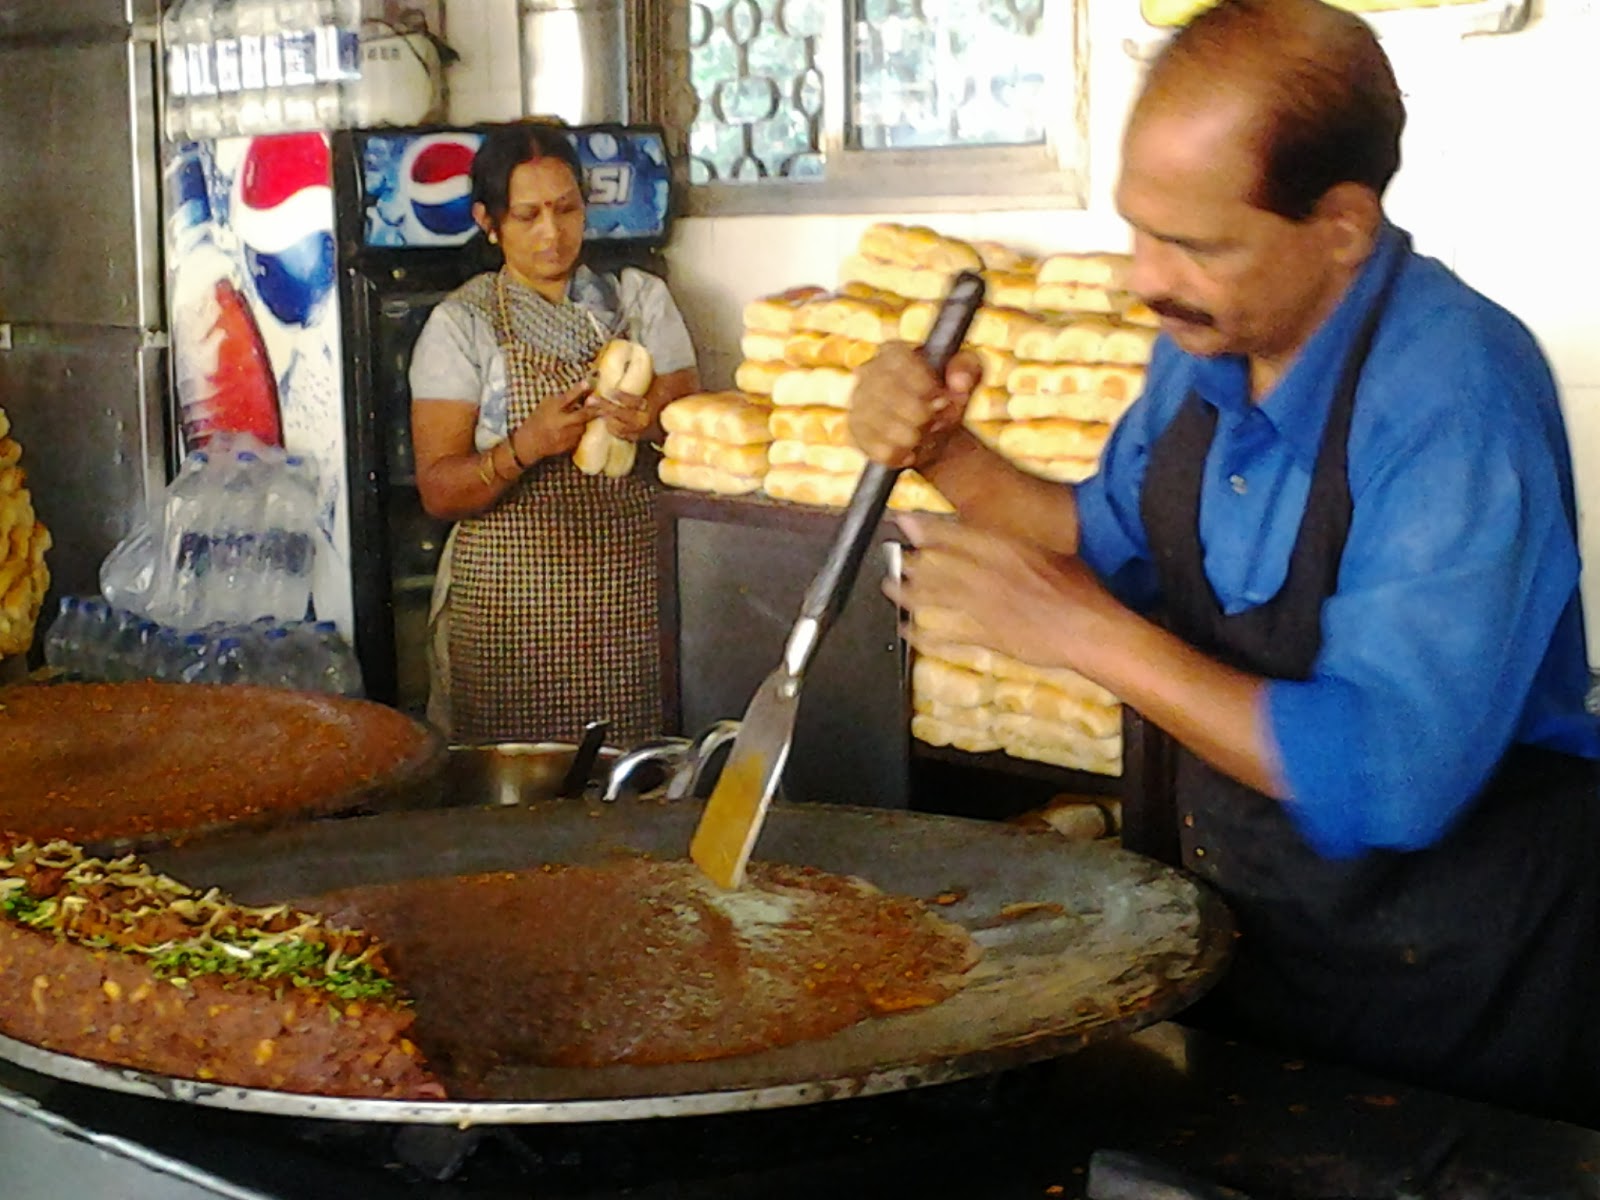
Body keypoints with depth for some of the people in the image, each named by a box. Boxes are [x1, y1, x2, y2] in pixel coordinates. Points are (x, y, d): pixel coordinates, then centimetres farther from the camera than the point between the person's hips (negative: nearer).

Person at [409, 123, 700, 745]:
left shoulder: (640, 298, 10)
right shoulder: (461, 324, 1)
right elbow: (438, 490, -5)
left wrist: (658, 423, -18)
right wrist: (525, 448, -23)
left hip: (633, 595, 2)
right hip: (511, 608, -2)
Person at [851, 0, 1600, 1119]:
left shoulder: (1459, 396, -29)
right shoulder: (1210, 341, -6)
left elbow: (1387, 776, -34)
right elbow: (1118, 546, 11)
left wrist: (1082, 630, -32)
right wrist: (947, 453, -7)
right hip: (1244, 909, 7)